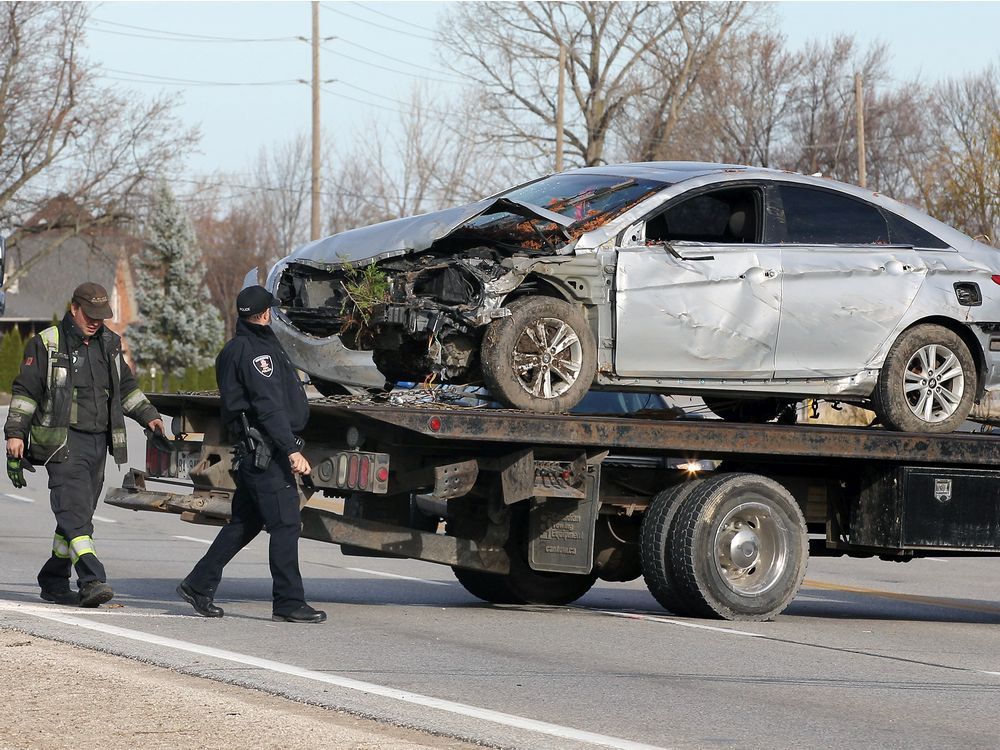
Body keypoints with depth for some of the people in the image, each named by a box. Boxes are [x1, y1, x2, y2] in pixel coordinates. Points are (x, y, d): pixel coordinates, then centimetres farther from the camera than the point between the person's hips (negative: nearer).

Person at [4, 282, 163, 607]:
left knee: (78, 515, 9)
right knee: (74, 513, -17)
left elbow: (126, 386, 27)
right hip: (63, 442, -6)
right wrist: (15, 433, -8)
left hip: (98, 443, 6)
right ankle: (91, 580, -29)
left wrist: (148, 415, 16)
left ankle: (53, 582, 19)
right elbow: (25, 391, -2)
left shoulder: (109, 344, 15)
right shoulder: (46, 344, -1)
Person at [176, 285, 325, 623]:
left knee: (244, 522, 16)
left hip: (252, 452, 10)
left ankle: (198, 585, 19)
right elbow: (270, 407, -22)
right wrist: (292, 450, -26)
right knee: (285, 524, -9)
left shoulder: (234, 350, 18)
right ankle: (288, 602, -9)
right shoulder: (257, 351, -14)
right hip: (266, 451, -10)